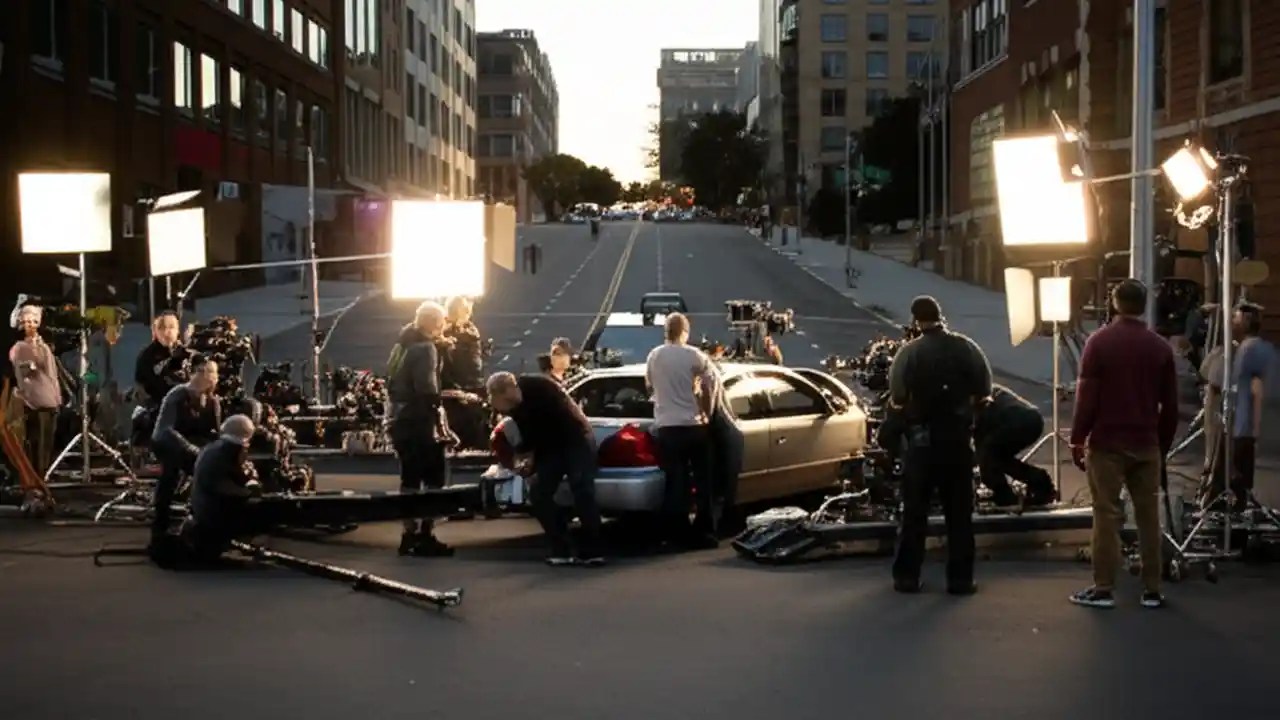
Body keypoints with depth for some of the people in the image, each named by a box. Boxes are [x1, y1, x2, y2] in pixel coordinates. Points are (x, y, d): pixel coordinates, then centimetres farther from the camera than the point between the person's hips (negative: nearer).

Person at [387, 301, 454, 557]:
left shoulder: (402, 345, 15)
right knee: (433, 480, -3)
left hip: (400, 420, 9)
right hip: (419, 422, -9)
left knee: (410, 479, 13)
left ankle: (409, 535, 15)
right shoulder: (425, 348, -14)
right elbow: (427, 389, -23)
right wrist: (439, 411, -12)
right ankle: (425, 536, -6)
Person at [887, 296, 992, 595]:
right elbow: (984, 390, -2)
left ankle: (907, 576, 8)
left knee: (914, 510, 7)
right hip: (958, 436, 1)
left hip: (922, 437, -1)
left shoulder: (909, 352, -9)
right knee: (959, 511, 8)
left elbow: (897, 397, -12)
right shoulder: (966, 347, -2)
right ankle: (960, 578, 7)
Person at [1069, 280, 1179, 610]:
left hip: (1106, 443, -3)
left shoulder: (1099, 342, -5)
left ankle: (1103, 589, 1)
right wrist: (1164, 444, 16)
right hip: (1147, 445, 3)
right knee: (1149, 516, 8)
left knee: (1107, 516, 0)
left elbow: (1087, 396, -10)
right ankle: (1152, 590, 11)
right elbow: (1170, 405, 7)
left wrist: (1077, 439, -3)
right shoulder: (1160, 347, 5)